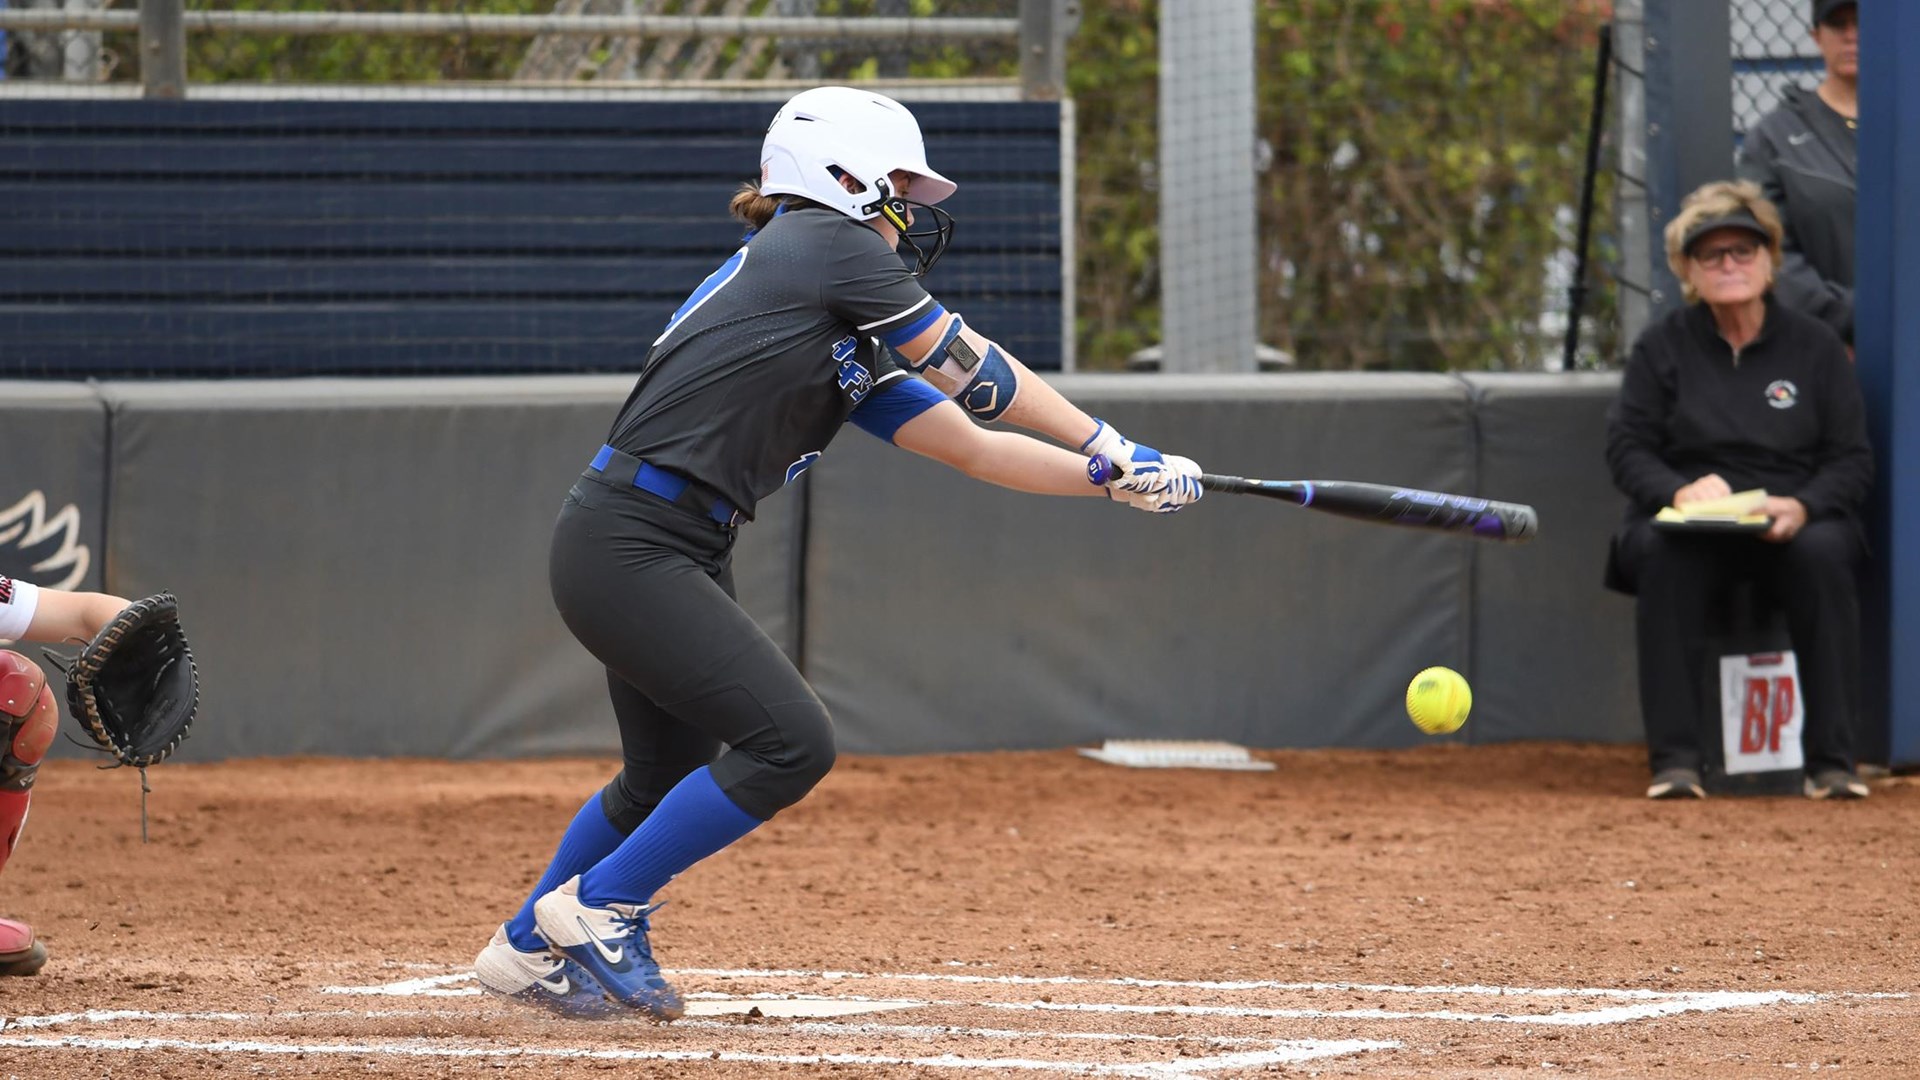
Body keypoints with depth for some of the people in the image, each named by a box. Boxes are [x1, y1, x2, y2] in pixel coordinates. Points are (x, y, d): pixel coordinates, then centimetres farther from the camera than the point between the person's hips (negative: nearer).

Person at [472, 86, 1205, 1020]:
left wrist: (1117, 480, 12)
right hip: (625, 547, -10)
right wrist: (1108, 447, 5)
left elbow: (967, 444, 18)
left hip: (679, 556, 10)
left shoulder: (850, 344, 19)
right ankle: (595, 909, 1)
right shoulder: (824, 243, -7)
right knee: (789, 742, -12)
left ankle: (529, 950, 36)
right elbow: (969, 368, -4)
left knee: (669, 769, 20)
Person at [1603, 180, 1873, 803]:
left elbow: (1853, 461, 4)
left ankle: (1832, 761, -31)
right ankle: (1675, 760, -36)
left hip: (1795, 522, 0)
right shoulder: (1662, 348, 9)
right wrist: (1679, 492, -19)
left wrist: (1803, 507, -17)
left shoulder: (1814, 347, 9)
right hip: (1685, 520, 0)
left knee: (1824, 554, -34)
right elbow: (1626, 449, 3)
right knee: (1661, 555, -35)